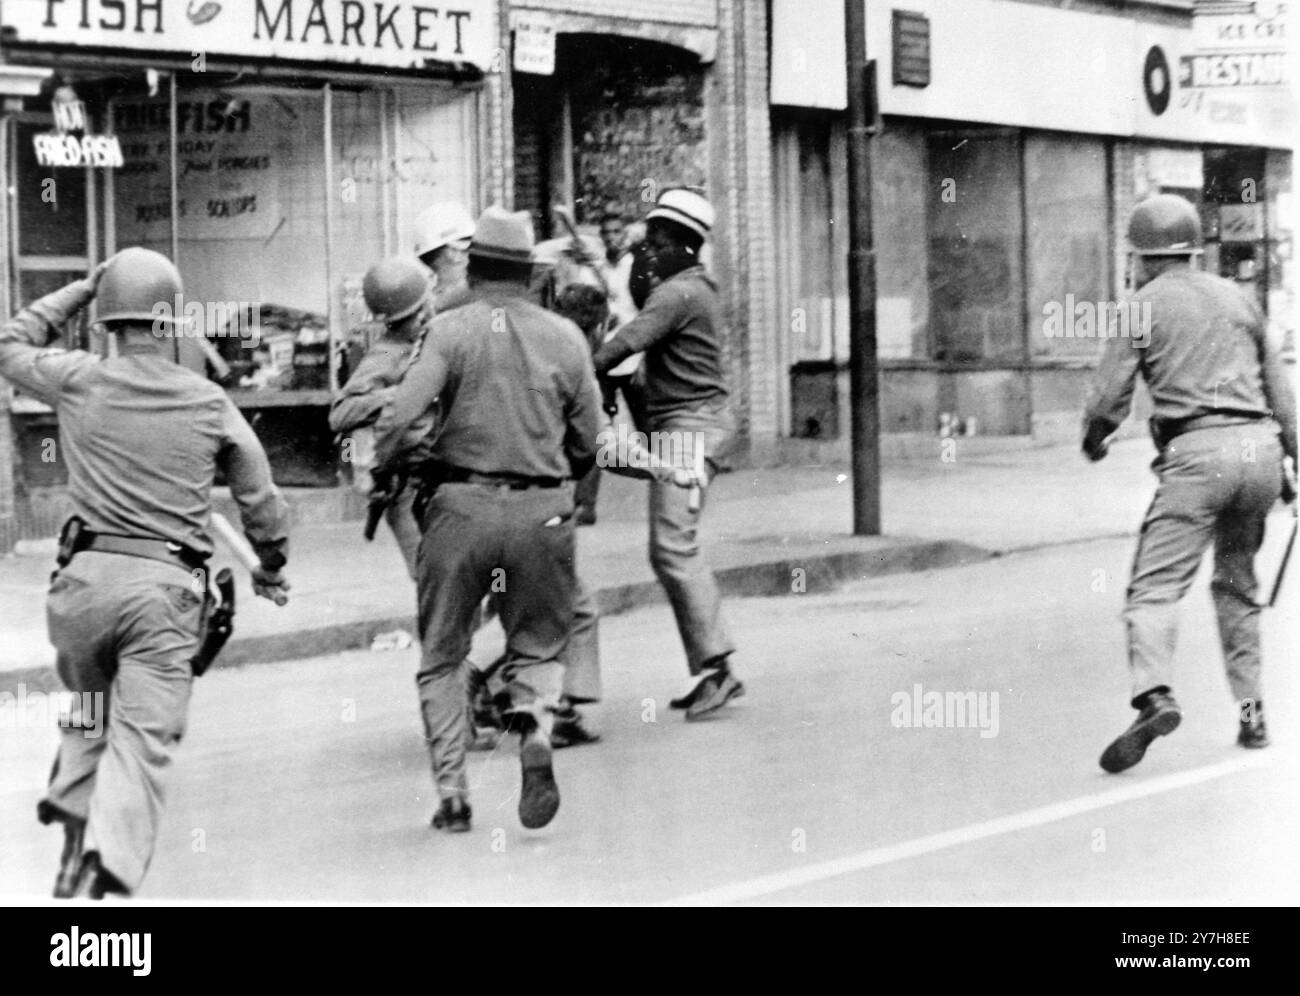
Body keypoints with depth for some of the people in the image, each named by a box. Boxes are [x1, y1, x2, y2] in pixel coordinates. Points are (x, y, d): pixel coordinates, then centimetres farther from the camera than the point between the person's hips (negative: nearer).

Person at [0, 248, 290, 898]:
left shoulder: (80, 382, 3)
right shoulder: (212, 405, 6)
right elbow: (261, 503, 13)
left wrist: (78, 291, 27)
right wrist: (271, 566, 31)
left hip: (87, 574, 1)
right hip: (168, 587, -1)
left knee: (86, 711, 26)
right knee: (142, 739, -4)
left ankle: (75, 826, 12)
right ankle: (109, 863, -21)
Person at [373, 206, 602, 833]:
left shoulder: (451, 330, -4)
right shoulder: (565, 338, 5)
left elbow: (401, 415, -14)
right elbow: (587, 442, 7)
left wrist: (380, 472, 4)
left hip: (460, 504, -2)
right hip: (541, 511, 2)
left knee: (441, 656, 13)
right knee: (538, 645, 17)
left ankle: (451, 791, 7)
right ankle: (536, 728, -14)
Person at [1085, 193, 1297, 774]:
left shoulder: (1142, 307, 4)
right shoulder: (1236, 298, 20)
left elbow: (1108, 398, 1)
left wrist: (1093, 442, 21)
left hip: (1198, 450, -5)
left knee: (1156, 584, -10)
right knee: (1237, 584, 20)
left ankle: (1154, 695, -32)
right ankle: (1252, 710, 17)